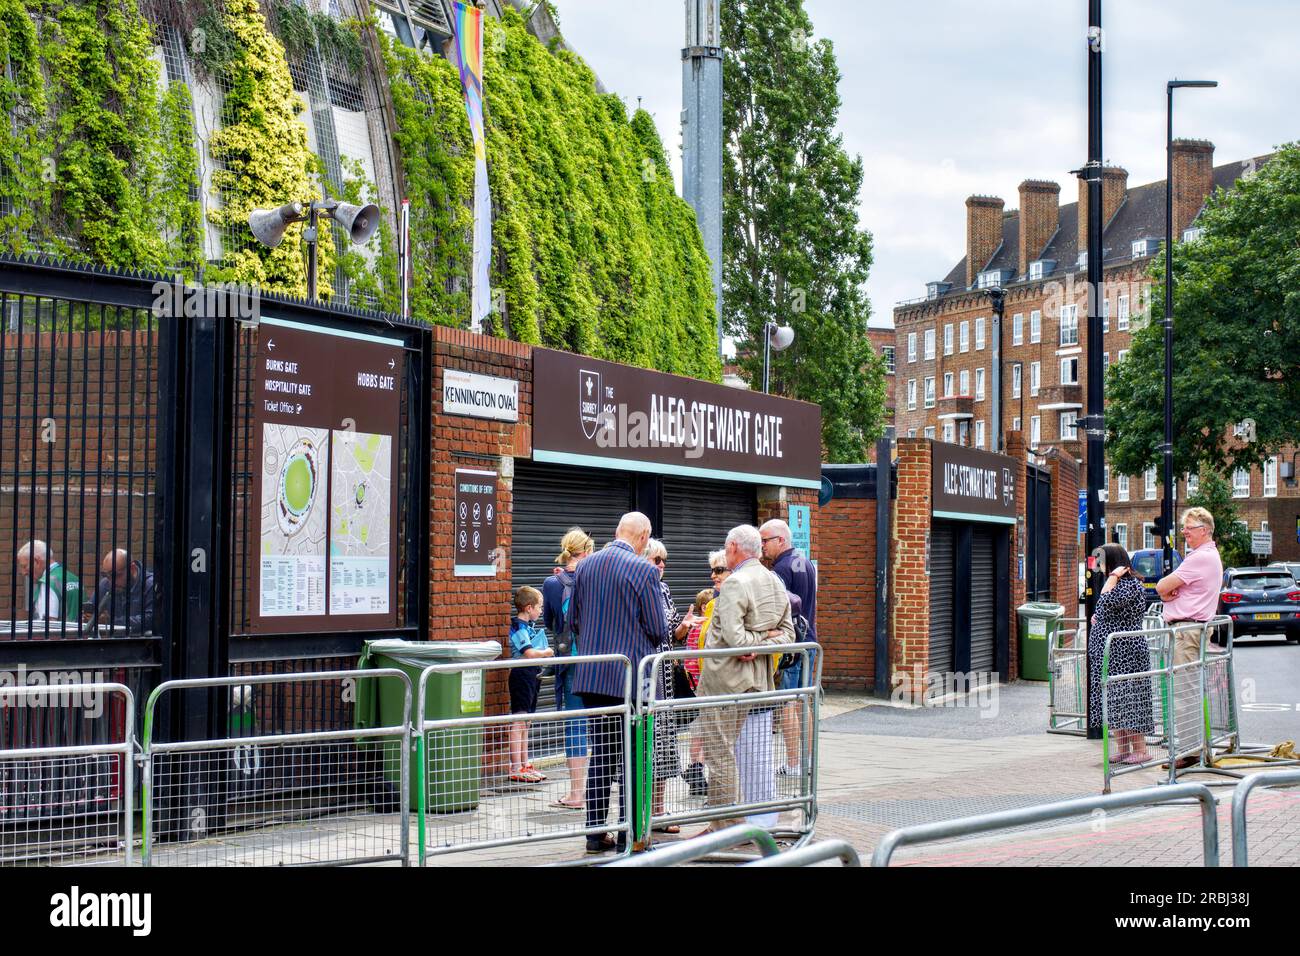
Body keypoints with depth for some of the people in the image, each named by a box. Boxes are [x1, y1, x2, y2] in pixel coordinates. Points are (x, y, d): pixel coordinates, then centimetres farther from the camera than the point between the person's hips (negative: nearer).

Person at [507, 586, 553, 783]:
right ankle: (516, 769, -8)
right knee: (518, 722, -8)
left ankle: (525, 765, 20)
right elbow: (529, 653, -24)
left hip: (531, 676, 10)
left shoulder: (528, 626, 15)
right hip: (522, 674, -10)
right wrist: (546, 653, -8)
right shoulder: (518, 627, -14)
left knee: (525, 723, 14)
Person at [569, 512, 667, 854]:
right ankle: (628, 834, 3)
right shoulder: (643, 571, -12)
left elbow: (573, 621, 12)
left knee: (600, 755, 12)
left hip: (591, 675, 5)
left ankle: (596, 832, 14)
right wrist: (654, 637, 13)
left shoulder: (585, 566, 5)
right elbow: (658, 630, -9)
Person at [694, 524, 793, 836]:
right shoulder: (776, 583, 12)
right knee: (729, 749, 16)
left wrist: (758, 640, -9)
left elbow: (733, 637, -25)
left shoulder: (735, 583, -17)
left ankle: (724, 826, -1)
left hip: (724, 677, -9)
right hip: (756, 678, 9)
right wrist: (762, 646, -1)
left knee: (719, 751, -3)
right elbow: (787, 632, 14)